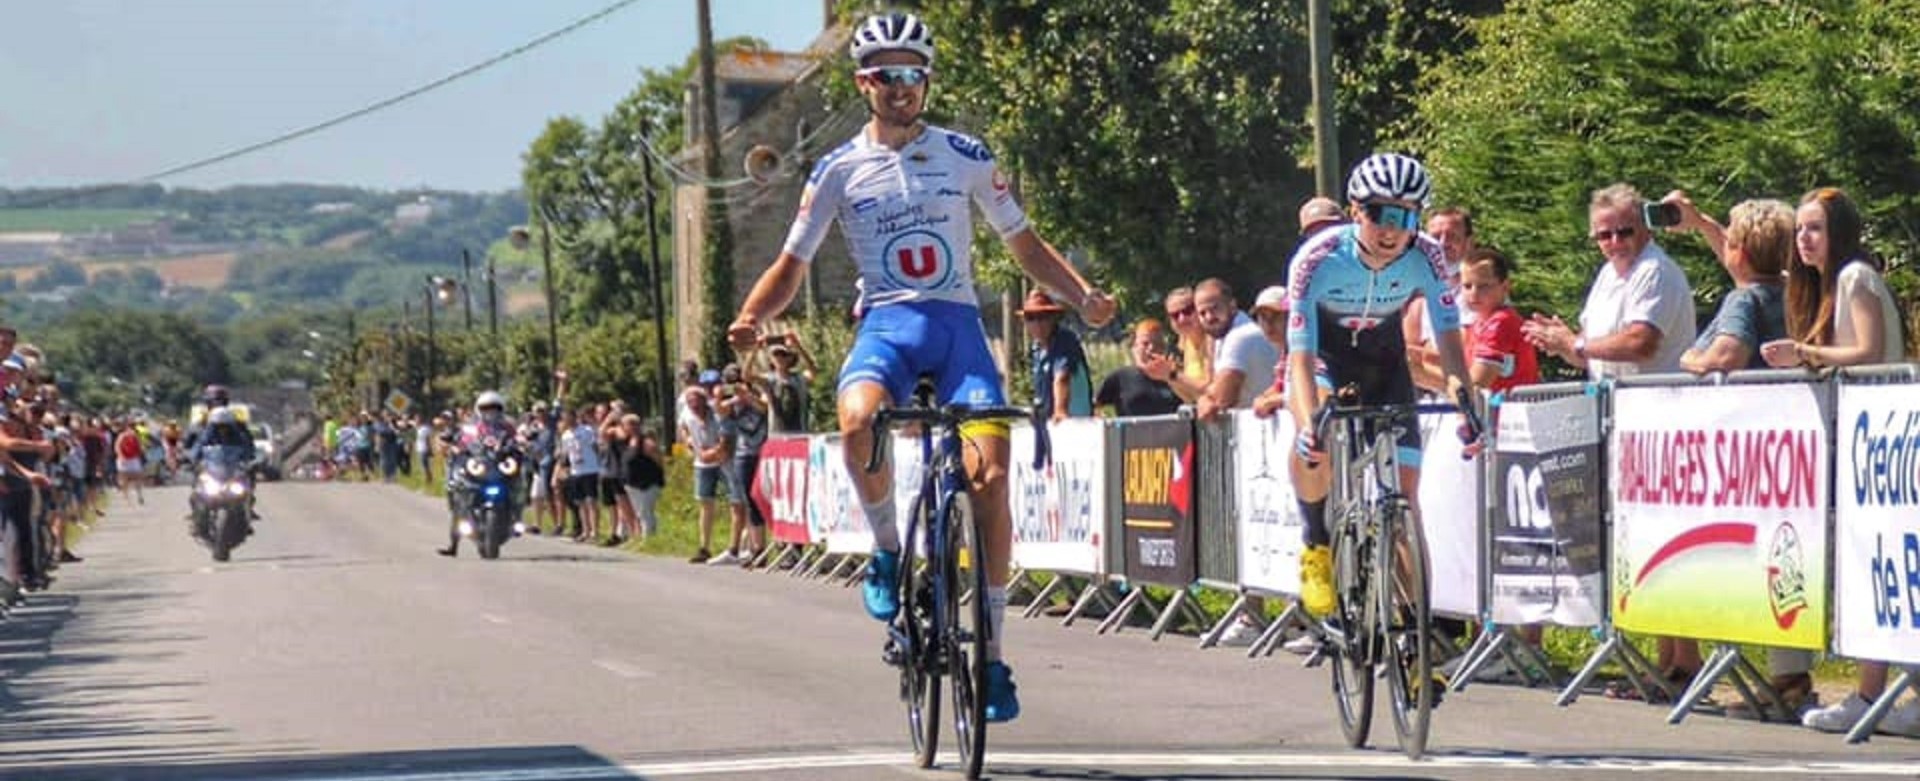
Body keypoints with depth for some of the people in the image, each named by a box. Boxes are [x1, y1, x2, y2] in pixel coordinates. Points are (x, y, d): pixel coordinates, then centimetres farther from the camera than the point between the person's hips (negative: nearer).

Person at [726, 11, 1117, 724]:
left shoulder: (965, 156, 8)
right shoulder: (839, 171, 7)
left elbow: (1024, 244, 15)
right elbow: (791, 265, 11)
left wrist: (1084, 297, -3)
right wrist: (751, 317, -10)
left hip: (957, 323, 1)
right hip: (886, 324, -1)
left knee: (989, 476, -17)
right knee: (858, 423, -36)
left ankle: (991, 653, -7)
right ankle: (888, 551, -8)